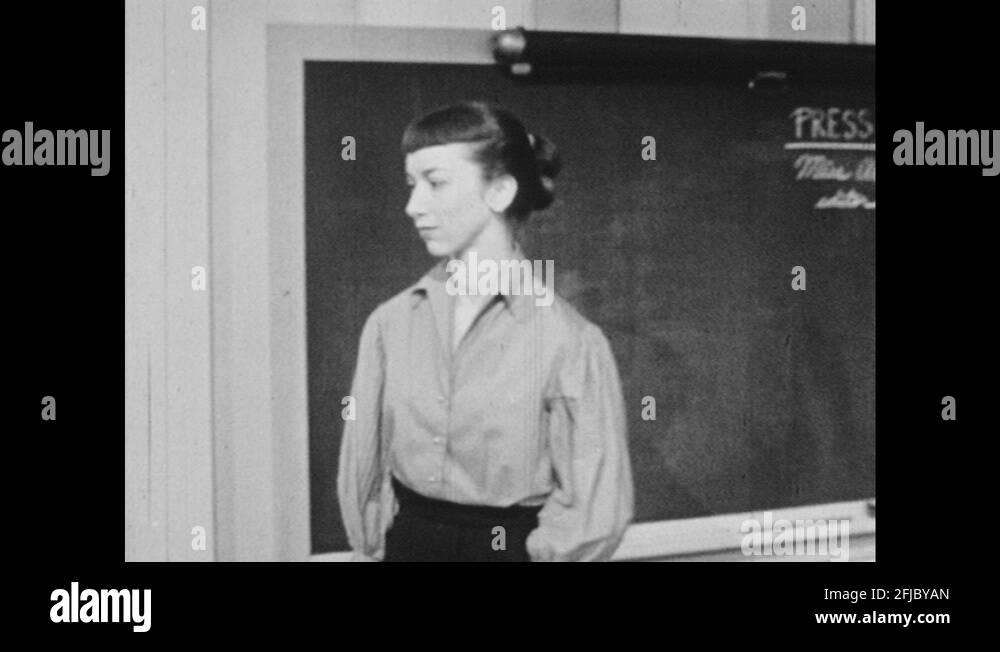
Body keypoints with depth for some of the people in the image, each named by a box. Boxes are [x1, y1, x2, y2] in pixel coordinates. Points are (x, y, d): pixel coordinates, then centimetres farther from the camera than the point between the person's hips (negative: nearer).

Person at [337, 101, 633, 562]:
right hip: (405, 544, 3)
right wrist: (373, 549, -2)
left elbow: (594, 514, -11)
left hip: (512, 546, -3)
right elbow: (362, 470, 5)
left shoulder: (571, 341, -13)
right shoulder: (390, 324, -1)